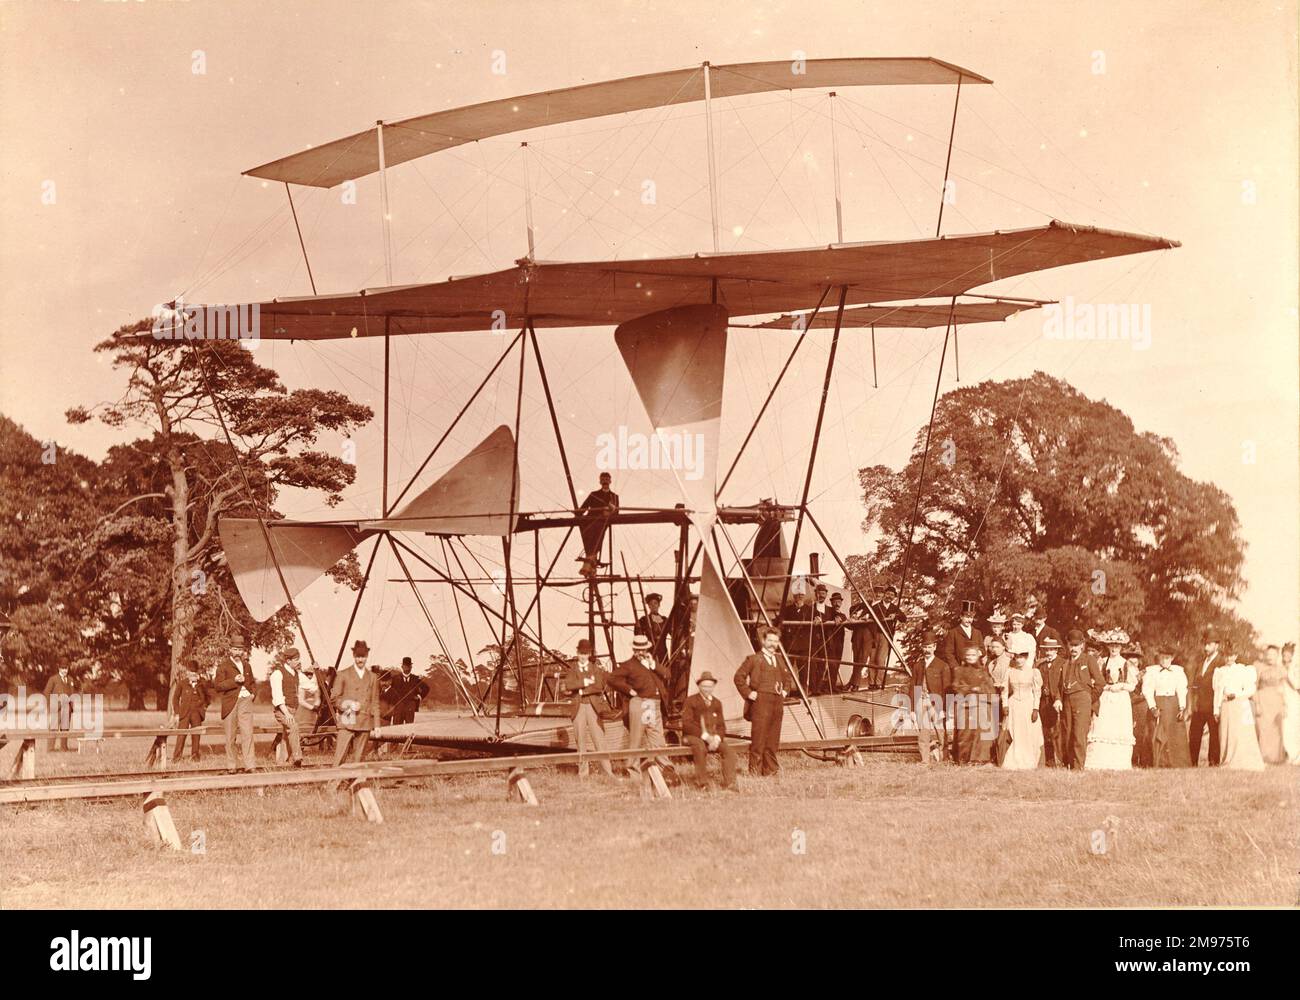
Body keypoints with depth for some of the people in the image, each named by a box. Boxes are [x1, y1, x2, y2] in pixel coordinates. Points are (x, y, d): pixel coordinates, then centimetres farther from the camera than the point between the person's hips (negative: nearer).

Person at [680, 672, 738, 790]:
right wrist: (704, 736, -19)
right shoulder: (691, 701, 1)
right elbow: (687, 724, -9)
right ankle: (702, 783, -31)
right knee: (700, 747, -39)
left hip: (713, 737, 5)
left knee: (729, 750, -22)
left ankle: (729, 784, -23)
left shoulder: (717, 703, 17)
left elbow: (721, 725, 16)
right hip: (694, 736, -5)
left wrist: (717, 737, -8)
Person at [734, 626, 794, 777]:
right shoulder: (753, 659, 0)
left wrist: (785, 691, 17)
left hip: (777, 702, 6)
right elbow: (739, 677, -3)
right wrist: (748, 693, -8)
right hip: (761, 702, -6)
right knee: (758, 737, -8)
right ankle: (755, 769, -5)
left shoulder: (779, 659, 19)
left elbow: (788, 678, 33)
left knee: (773, 738, 7)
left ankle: (770, 769, 13)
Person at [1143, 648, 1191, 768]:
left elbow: (1182, 690, 4)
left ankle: (1180, 767, 0)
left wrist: (1182, 708, -7)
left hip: (1174, 705, 1)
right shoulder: (1151, 671, 5)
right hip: (1157, 704, -1)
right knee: (1159, 738, -4)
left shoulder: (1179, 671, 9)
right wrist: (1153, 707, -13)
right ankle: (1159, 766, -1)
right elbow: (1147, 690, -1)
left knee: (1178, 738, -2)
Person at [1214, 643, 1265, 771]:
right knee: (1225, 735, 0)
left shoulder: (1242, 670, 4)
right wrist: (1216, 710, 8)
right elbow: (1217, 692, 13)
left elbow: (1250, 689, 0)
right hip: (1225, 706, 3)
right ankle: (1227, 762, 3)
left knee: (1240, 735, -9)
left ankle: (1241, 763, -8)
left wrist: (1236, 695, -14)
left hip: (1240, 705, -3)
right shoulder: (1220, 672, 15)